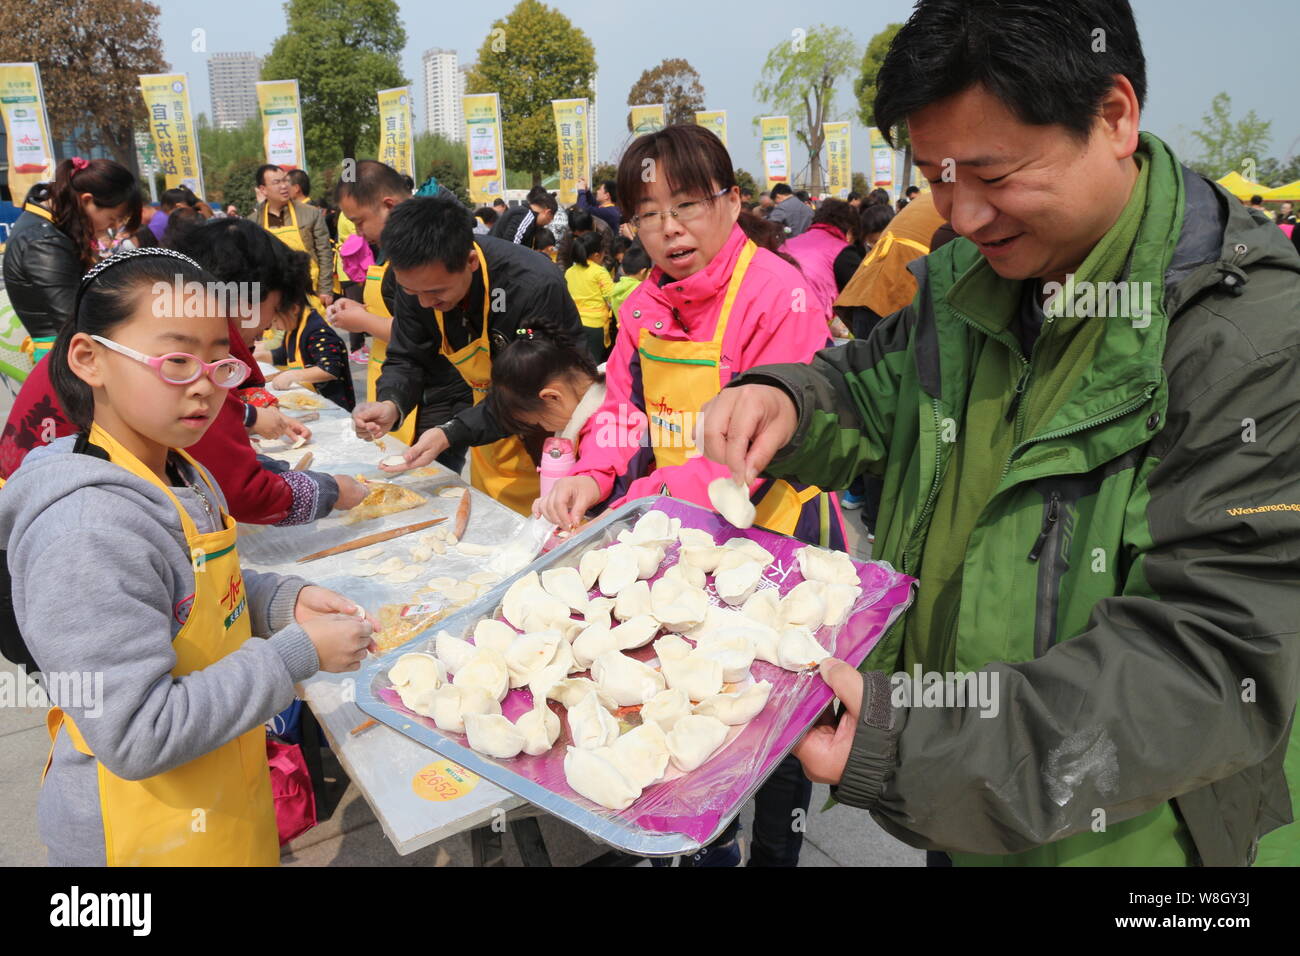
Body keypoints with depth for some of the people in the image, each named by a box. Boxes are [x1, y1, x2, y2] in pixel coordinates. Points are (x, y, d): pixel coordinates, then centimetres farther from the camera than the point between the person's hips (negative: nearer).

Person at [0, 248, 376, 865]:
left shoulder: (182, 476, -2)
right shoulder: (91, 528, -29)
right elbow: (138, 738, -29)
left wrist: (285, 601, -5)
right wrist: (298, 654, -25)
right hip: (145, 833, -8)